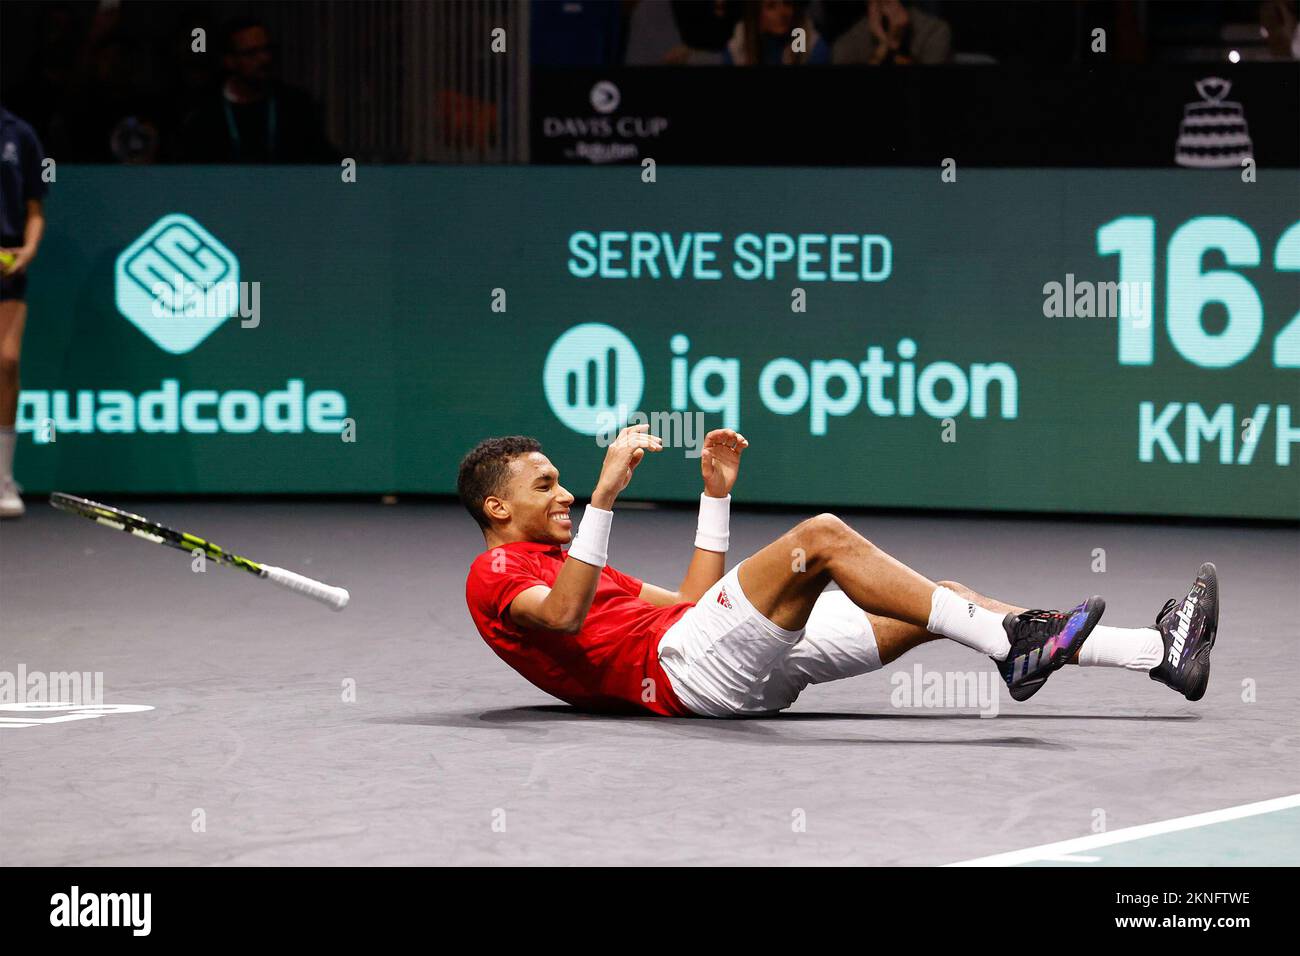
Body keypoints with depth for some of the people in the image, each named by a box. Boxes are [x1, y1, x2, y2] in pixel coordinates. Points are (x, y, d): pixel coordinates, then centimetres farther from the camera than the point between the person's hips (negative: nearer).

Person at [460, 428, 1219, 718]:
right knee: (822, 536, -25)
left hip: (745, 673, 9)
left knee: (941, 605, -1)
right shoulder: (495, 576, 4)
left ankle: (1163, 655, -8)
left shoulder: (557, 559, 33)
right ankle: (1009, 644, -27)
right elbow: (563, 616, -20)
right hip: (683, 669, -9)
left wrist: (716, 493, 27)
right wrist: (606, 493, -24)